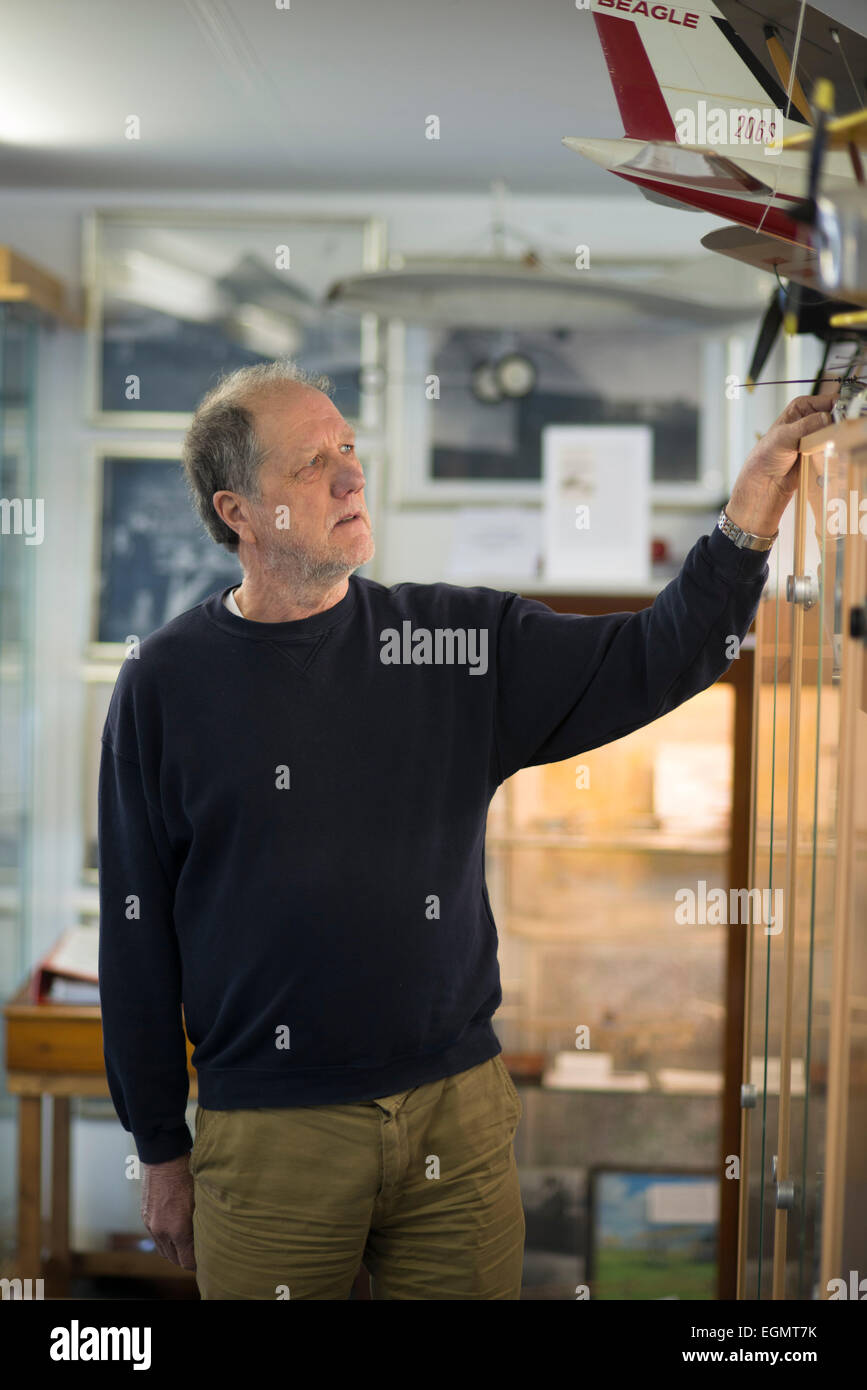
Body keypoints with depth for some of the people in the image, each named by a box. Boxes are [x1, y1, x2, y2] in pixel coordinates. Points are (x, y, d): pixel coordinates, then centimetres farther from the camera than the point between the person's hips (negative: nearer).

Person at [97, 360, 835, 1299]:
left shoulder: (459, 636, 2)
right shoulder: (164, 683, -3)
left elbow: (650, 661, -3)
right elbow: (138, 933, 0)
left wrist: (746, 525, -19)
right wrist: (160, 1151, 2)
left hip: (460, 1114, 2)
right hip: (269, 1140, -2)